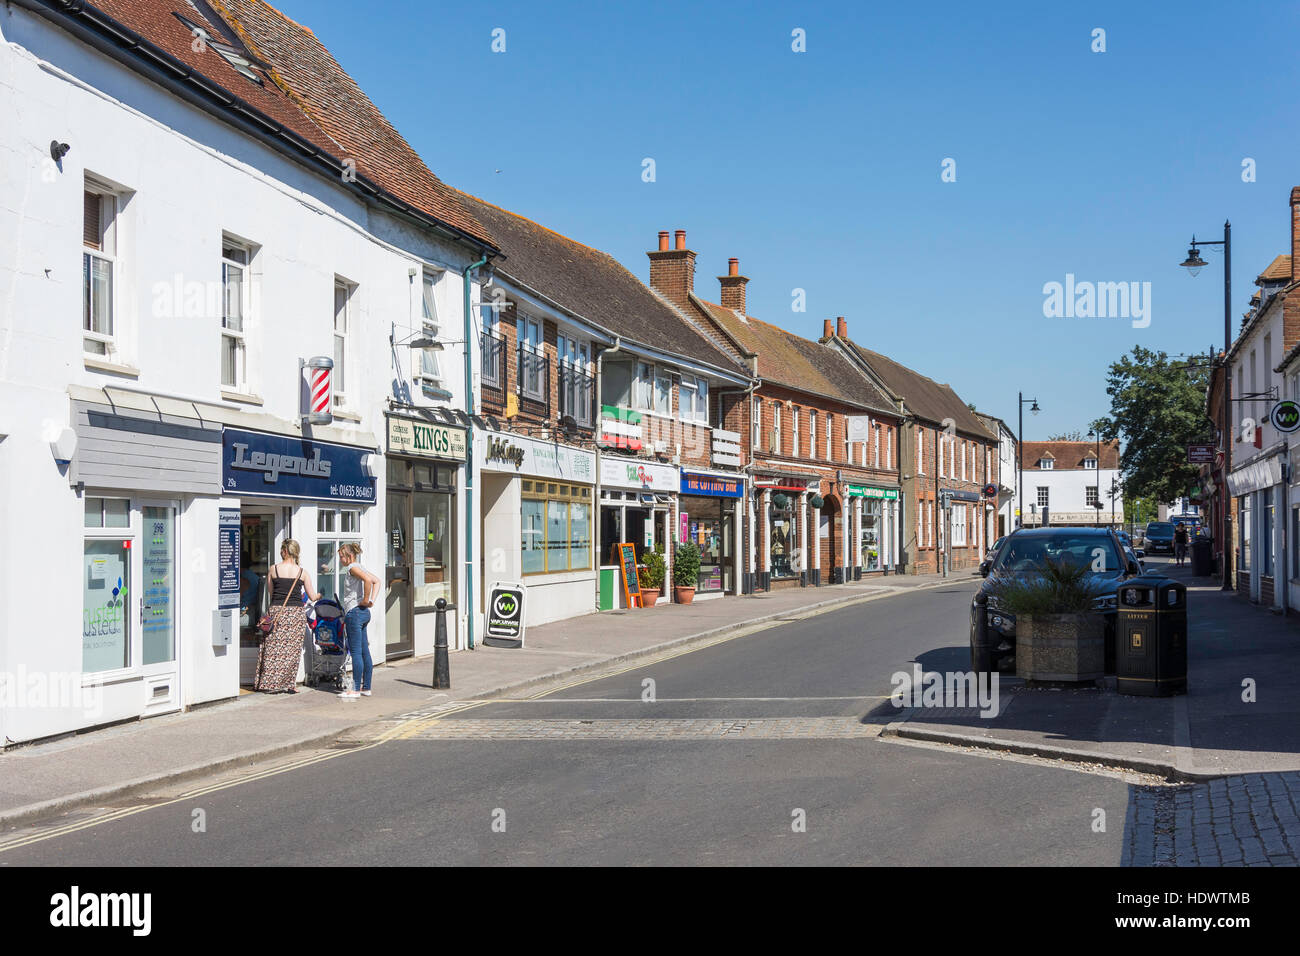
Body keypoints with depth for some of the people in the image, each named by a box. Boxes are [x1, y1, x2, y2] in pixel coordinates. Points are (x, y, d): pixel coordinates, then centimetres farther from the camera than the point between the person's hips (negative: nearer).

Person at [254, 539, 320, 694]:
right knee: (292, 648, 6)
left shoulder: (273, 570, 1)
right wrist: (319, 595, 30)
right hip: (296, 611, 0)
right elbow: (312, 597, 8)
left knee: (273, 647, 7)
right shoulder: (302, 572, 1)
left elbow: (269, 593, 9)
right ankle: (288, 684, 7)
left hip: (276, 610, 0)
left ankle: (267, 683, 9)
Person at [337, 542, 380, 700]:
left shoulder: (353, 567, -11)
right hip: (363, 612, 10)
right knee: (364, 652, 10)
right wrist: (372, 601, 11)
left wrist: (366, 600, -18)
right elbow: (377, 581, 21)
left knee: (356, 652, -7)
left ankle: (356, 689, -6)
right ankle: (366, 687, 14)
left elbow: (368, 580, -28)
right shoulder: (359, 567, 17)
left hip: (355, 612, -10)